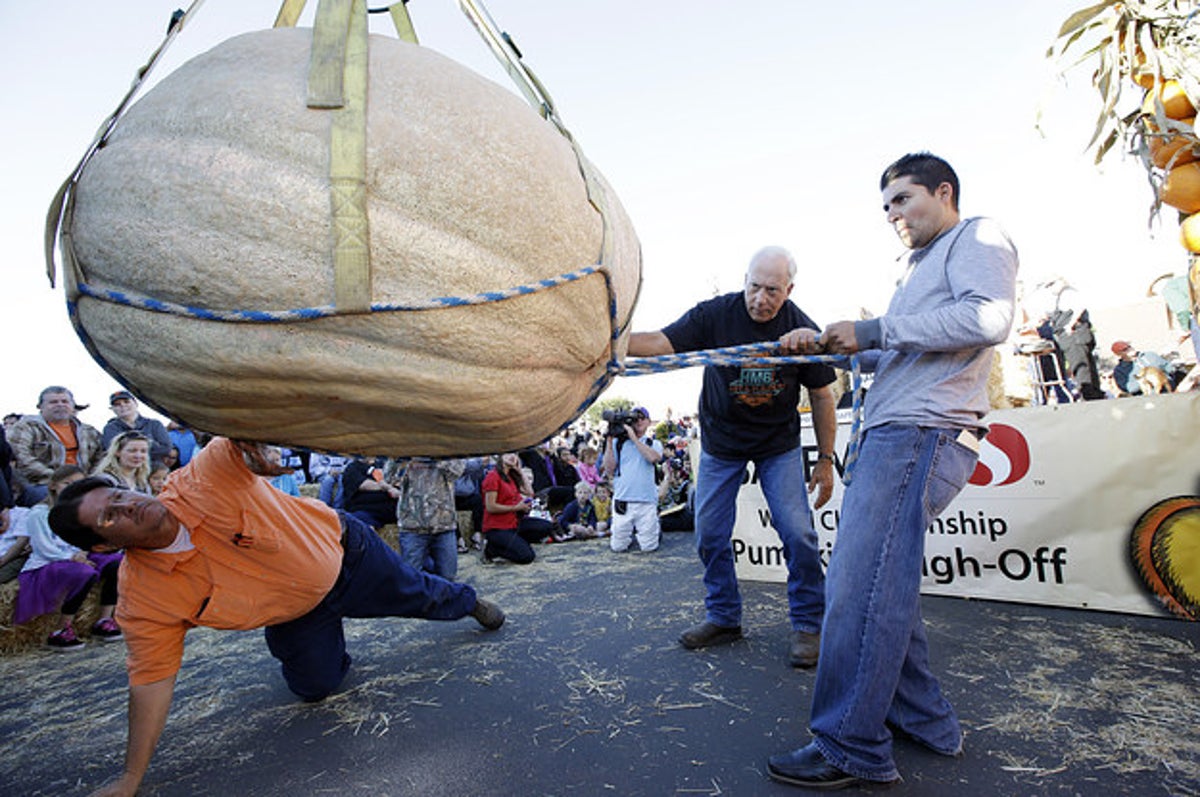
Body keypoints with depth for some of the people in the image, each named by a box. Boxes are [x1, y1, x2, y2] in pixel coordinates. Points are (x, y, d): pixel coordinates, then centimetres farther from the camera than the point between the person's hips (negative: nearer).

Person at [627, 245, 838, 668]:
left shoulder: (804, 331, -12)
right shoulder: (714, 315, -16)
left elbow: (821, 397, -2)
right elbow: (661, 343, -25)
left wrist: (825, 460, -2)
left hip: (779, 443, 0)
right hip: (721, 442, 1)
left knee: (797, 532, -9)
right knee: (710, 534, 3)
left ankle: (808, 624, 11)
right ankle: (723, 618, 21)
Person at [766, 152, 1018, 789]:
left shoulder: (978, 236, 4)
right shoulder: (923, 269, 31)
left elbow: (988, 318, -16)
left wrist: (873, 329, -13)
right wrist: (829, 347, 17)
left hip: (923, 433, -10)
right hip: (892, 436, 10)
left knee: (860, 583, -14)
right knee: (881, 580, 11)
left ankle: (852, 749, -5)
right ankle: (925, 722, 23)